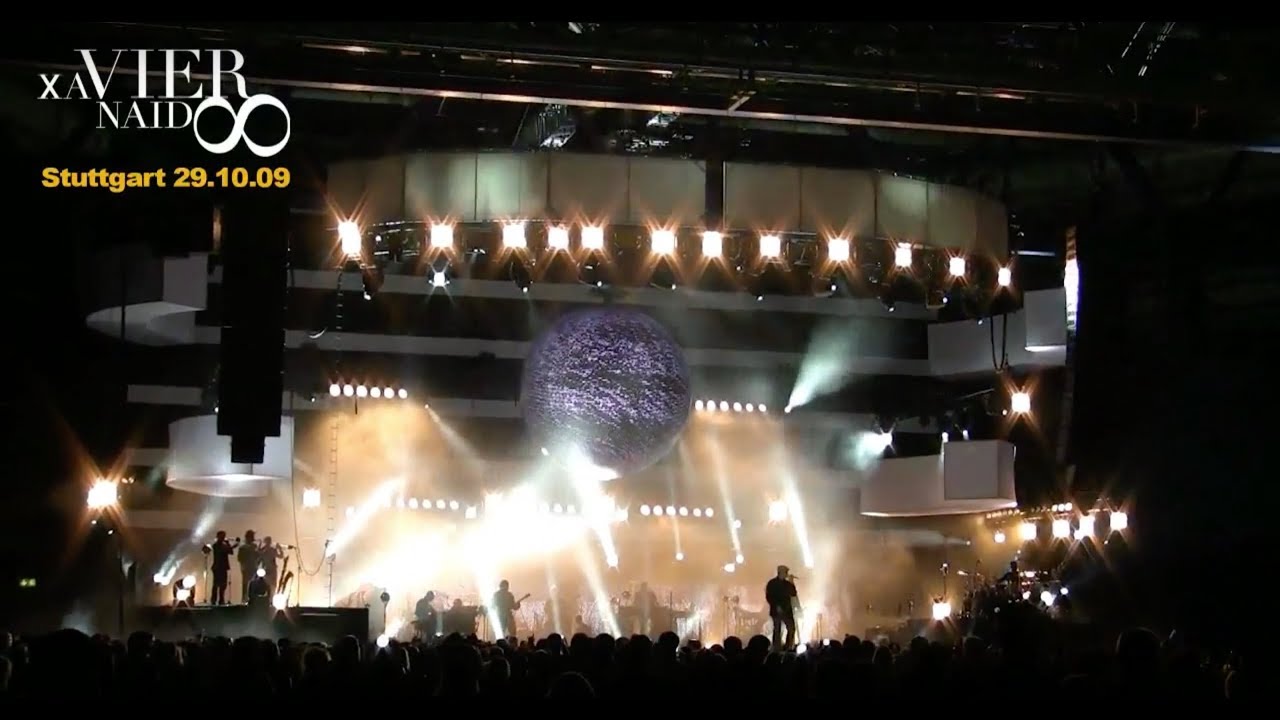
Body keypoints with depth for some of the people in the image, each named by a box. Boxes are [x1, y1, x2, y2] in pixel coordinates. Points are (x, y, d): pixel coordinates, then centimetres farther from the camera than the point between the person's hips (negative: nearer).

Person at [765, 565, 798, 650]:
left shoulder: (787, 583, 13)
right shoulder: (772, 583, -3)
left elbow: (793, 594, 6)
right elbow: (768, 597, -9)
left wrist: (792, 584, -3)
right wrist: (776, 607, -16)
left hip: (787, 610, 5)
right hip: (777, 611, -5)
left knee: (792, 628, -1)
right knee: (777, 630, -4)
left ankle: (788, 648, 7)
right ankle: (777, 649, -1)